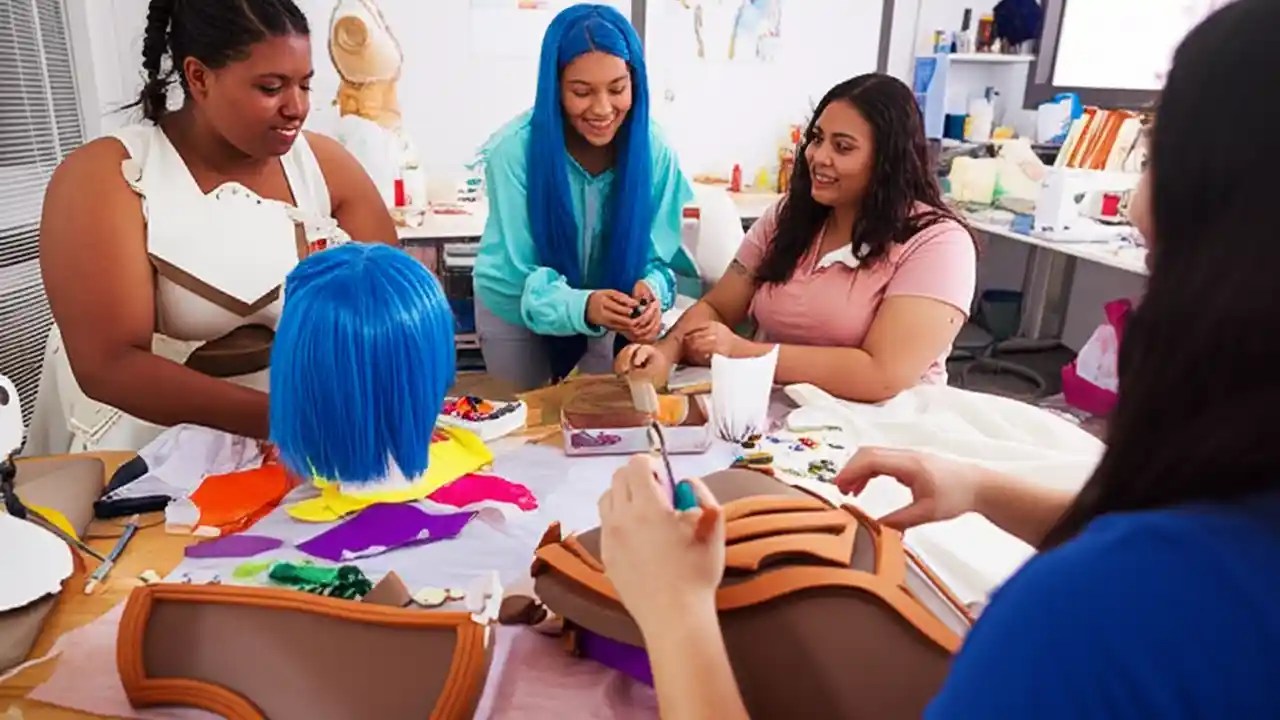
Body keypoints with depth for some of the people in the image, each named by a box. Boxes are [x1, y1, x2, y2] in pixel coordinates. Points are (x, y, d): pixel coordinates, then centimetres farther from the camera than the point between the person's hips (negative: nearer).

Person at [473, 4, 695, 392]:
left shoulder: (651, 147, -19)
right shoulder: (514, 149, -27)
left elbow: (657, 252, -14)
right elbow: (520, 273, -27)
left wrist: (651, 290, -37)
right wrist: (582, 306, -46)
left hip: (602, 310, 2)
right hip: (514, 310, -2)